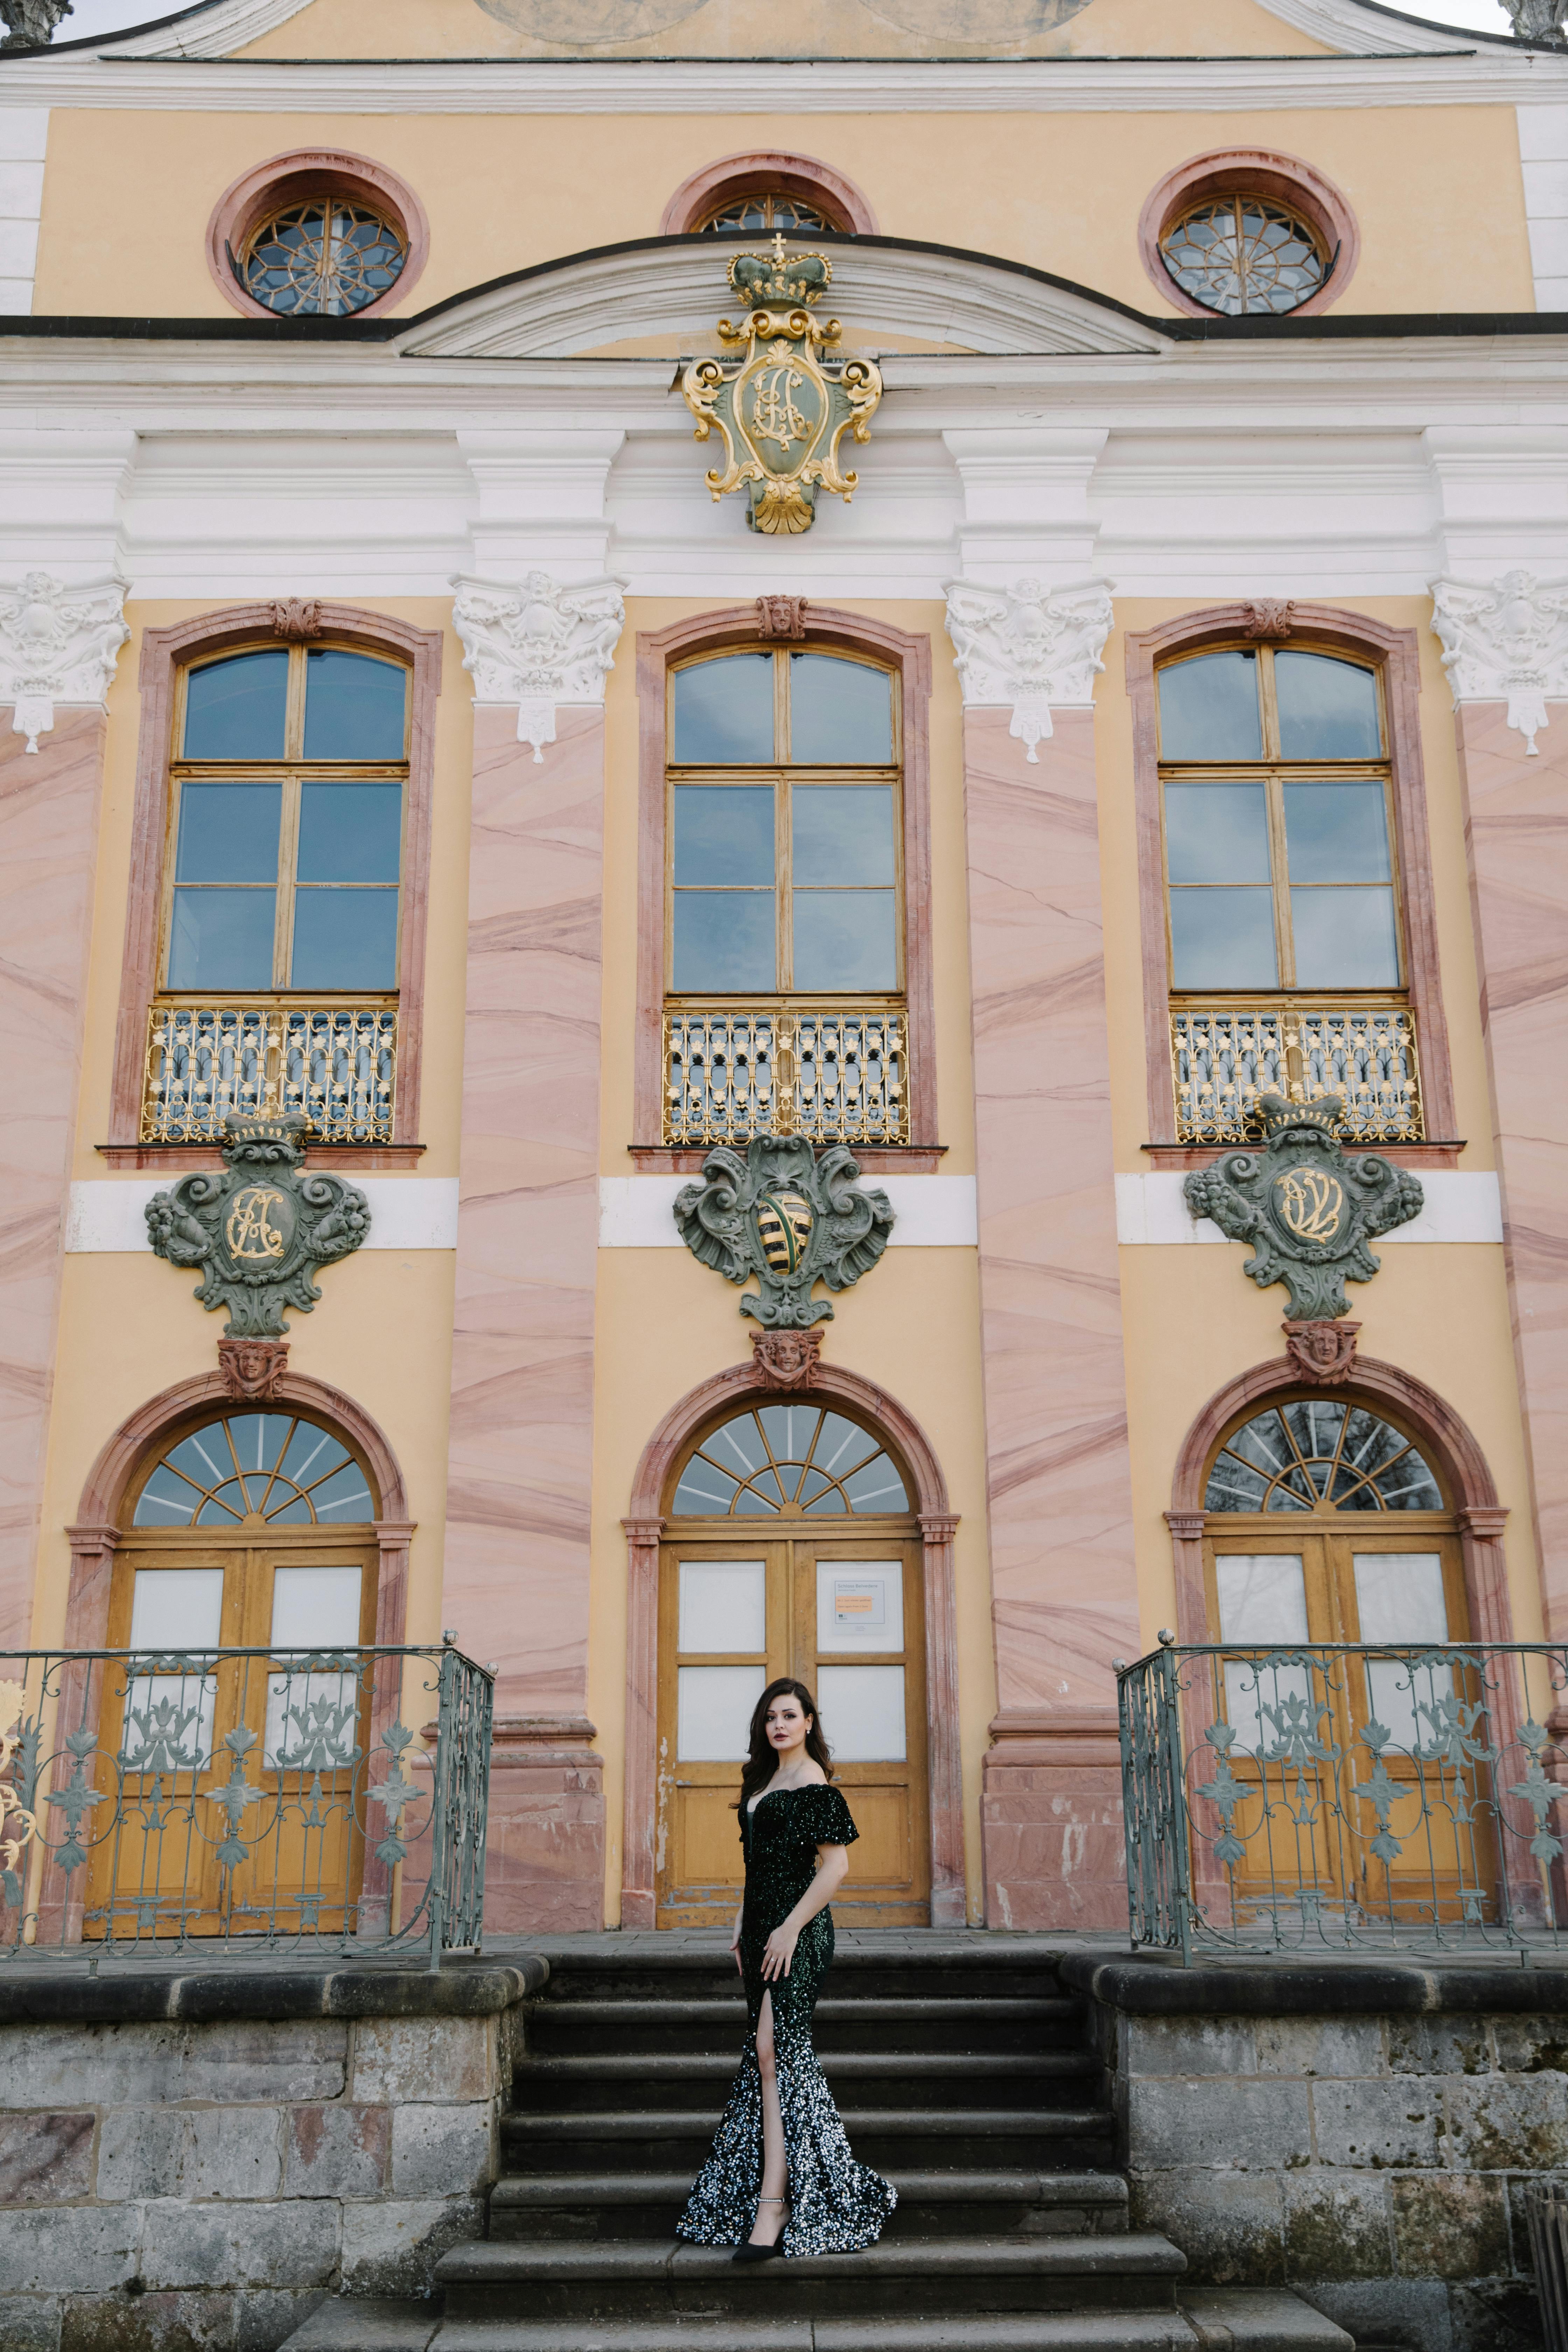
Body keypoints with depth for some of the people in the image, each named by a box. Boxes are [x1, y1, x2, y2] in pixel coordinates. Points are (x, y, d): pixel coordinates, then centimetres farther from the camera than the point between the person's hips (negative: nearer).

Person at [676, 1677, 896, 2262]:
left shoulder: (812, 1783, -10)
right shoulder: (764, 1780, 17)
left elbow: (836, 1866, -16)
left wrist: (789, 1929, -19)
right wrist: (743, 1924, 16)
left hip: (795, 1931, -9)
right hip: (762, 1926, 9)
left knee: (775, 2050, -14)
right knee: (768, 2054, 10)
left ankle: (771, 2207, -16)